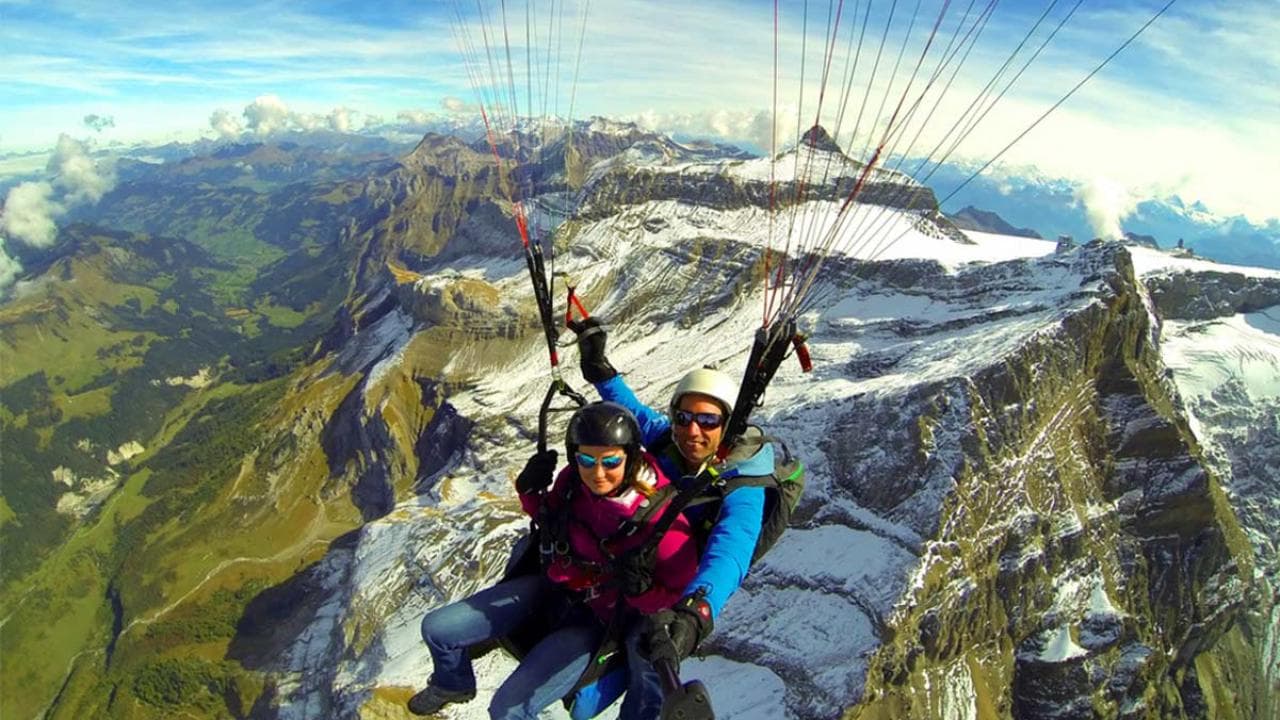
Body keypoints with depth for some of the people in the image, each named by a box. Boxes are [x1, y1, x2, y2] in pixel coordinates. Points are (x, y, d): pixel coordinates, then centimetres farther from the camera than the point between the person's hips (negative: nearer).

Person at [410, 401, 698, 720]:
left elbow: (680, 594, -18)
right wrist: (531, 493, -11)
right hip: (550, 587, 6)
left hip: (593, 619, -5)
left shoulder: (658, 518, -30)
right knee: (436, 628, 7)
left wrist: (641, 591, -36)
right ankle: (454, 685, 41)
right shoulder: (573, 480, -15)